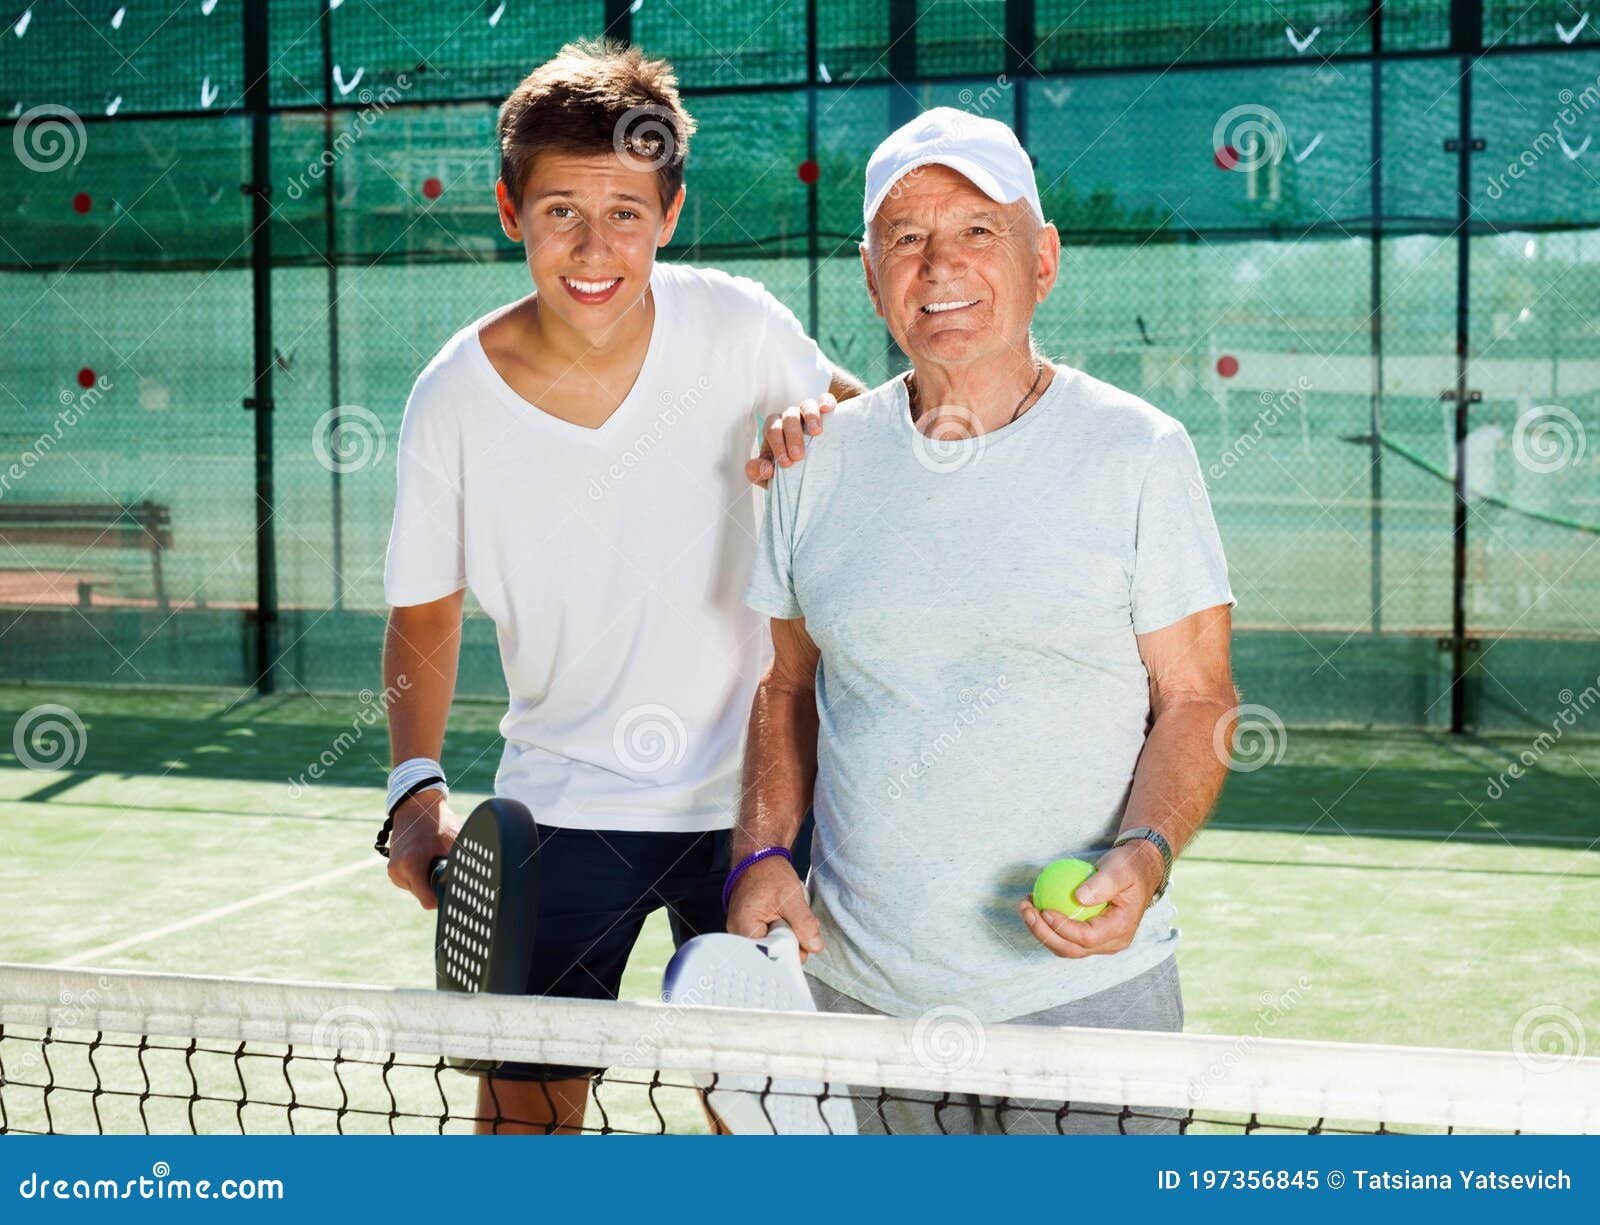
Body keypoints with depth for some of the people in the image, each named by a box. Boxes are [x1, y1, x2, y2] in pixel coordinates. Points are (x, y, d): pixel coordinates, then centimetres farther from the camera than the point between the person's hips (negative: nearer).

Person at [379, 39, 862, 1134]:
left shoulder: (735, 325, -11)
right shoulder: (454, 399, -10)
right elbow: (425, 611, 4)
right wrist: (418, 784, -11)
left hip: (748, 795, 1)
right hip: (562, 808, 0)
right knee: (521, 1111, 0)